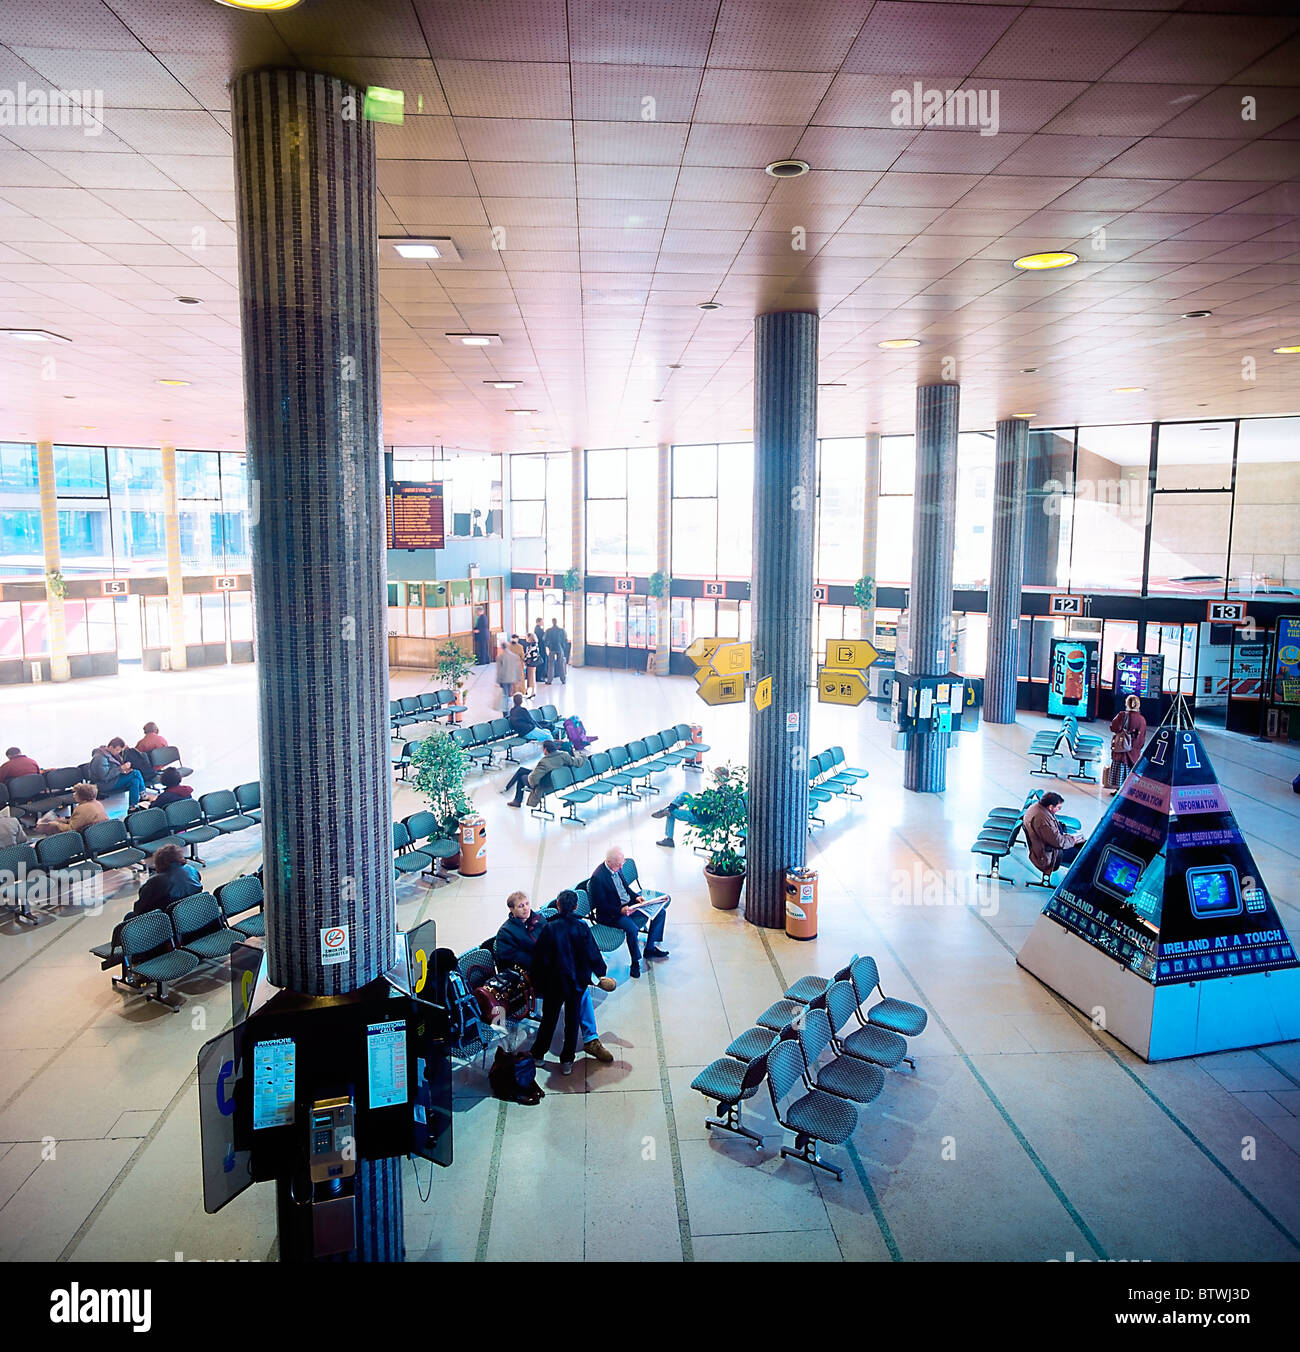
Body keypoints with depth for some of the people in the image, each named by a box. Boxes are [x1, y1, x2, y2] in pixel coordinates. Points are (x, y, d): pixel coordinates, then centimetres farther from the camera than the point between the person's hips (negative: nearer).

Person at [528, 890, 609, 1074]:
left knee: (549, 1018, 17)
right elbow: (593, 955, -6)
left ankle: (538, 1054, 33)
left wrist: (537, 983, 0)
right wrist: (601, 972, 13)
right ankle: (567, 1060, 22)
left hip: (554, 983, -1)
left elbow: (540, 958, -12)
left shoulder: (549, 929, -18)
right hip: (577, 981, 1)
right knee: (573, 1020, 15)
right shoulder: (582, 928, -14)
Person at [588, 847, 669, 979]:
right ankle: (635, 962, -10)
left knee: (660, 912, 0)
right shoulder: (597, 877, -24)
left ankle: (650, 948, 11)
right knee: (632, 928, -34)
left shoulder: (617, 868, 0)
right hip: (611, 913, -8)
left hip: (628, 904, 8)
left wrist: (636, 896, 0)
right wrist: (621, 911, -29)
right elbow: (601, 906, -20)